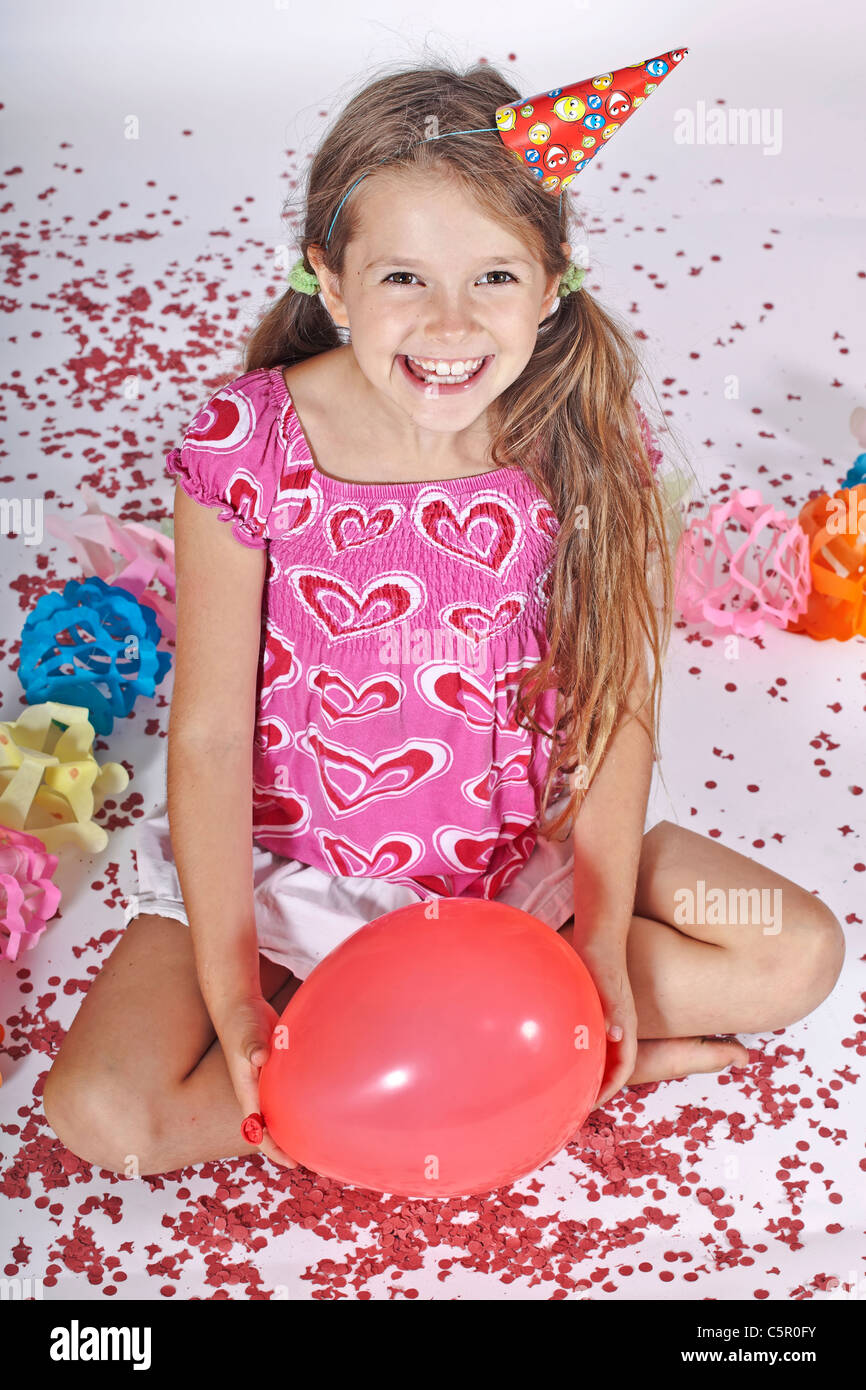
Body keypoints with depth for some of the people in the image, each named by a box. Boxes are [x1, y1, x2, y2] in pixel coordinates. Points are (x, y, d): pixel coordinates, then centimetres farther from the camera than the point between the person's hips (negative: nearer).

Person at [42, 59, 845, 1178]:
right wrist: (234, 998, -20)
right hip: (296, 864, -1)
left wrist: (603, 947, -17)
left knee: (802, 956, -8)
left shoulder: (588, 444, -13)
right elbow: (210, 738, -16)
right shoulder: (248, 445, -18)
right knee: (103, 1113, -19)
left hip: (530, 848, 2)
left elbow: (620, 707, -8)